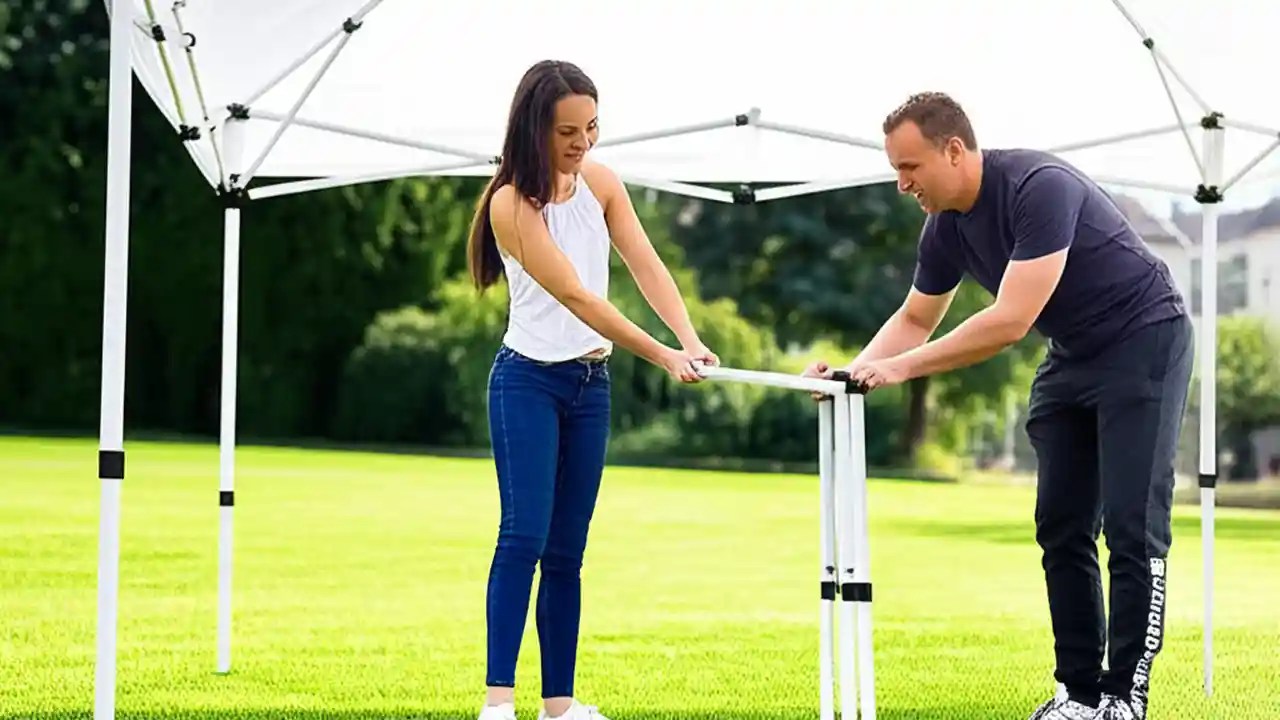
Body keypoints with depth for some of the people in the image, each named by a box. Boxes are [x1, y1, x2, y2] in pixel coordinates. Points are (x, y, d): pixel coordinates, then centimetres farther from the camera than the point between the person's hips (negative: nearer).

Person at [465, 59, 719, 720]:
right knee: (524, 536, -15)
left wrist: (690, 340, -21)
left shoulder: (601, 184, 3)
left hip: (591, 383, 6)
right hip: (528, 379, -6)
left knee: (567, 551, 5)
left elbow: (647, 267, -4)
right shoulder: (512, 203, -16)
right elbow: (576, 298, -20)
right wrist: (662, 357, -24)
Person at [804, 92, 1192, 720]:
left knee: (1132, 528, -10)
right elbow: (915, 319, 11)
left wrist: (901, 367, -30)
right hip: (1071, 358, 8)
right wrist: (856, 369, -8)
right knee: (1061, 529, 4)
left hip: (1143, 343, -8)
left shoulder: (1039, 188, -29)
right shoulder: (945, 228, -3)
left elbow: (1011, 321, -33)